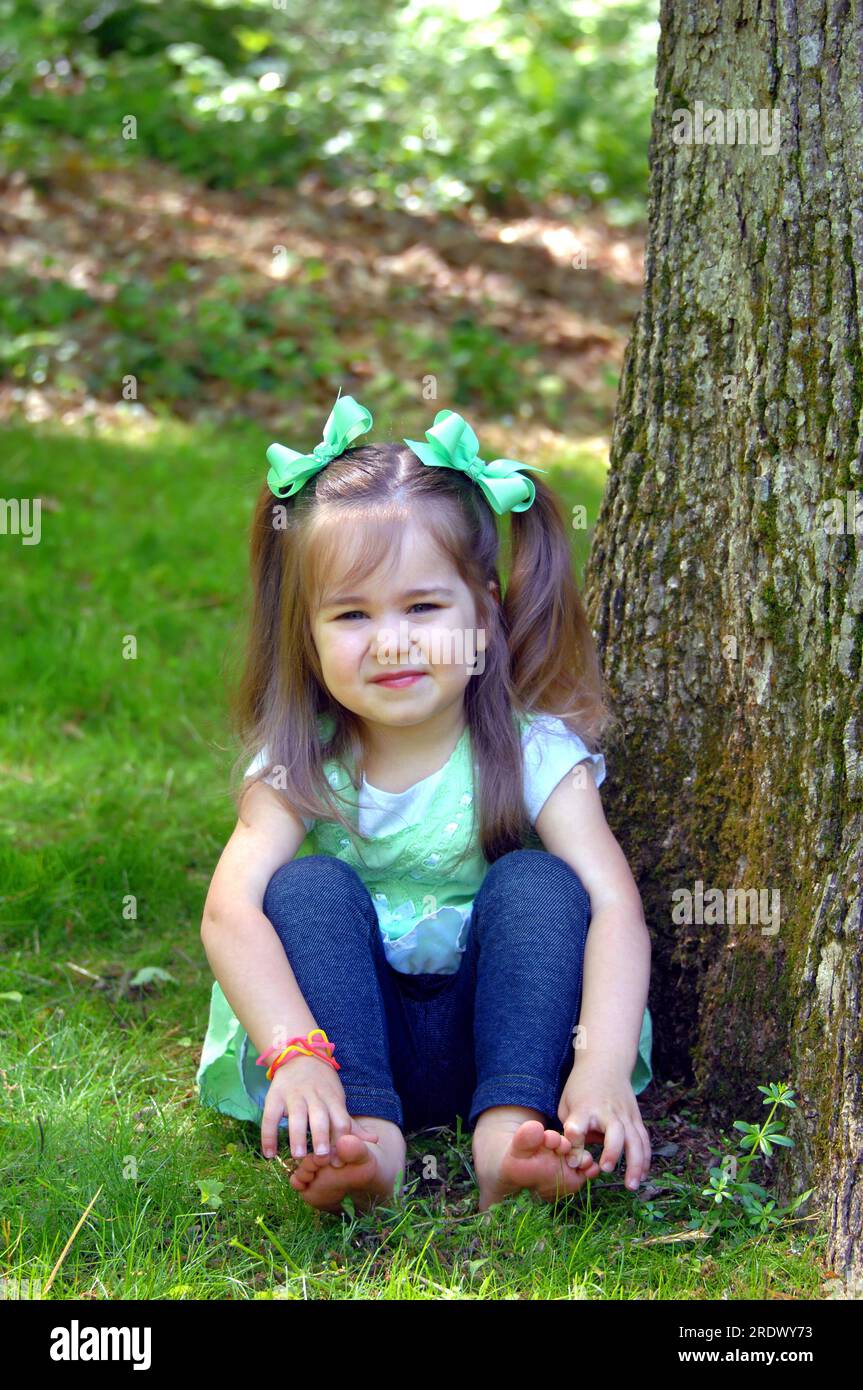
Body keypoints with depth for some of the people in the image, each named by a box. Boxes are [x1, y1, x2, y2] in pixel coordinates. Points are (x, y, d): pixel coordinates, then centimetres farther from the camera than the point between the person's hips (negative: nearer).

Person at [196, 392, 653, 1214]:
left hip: (488, 1028, -1)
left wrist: (603, 1070, -43)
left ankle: (510, 1132, -40)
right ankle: (366, 1135, -40)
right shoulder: (300, 763, -9)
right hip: (349, 1037, 1)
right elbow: (230, 906, -25)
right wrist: (297, 1053, -44)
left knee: (536, 882, -22)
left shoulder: (533, 753, -11)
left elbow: (613, 905, -25)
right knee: (309, 887, -22)